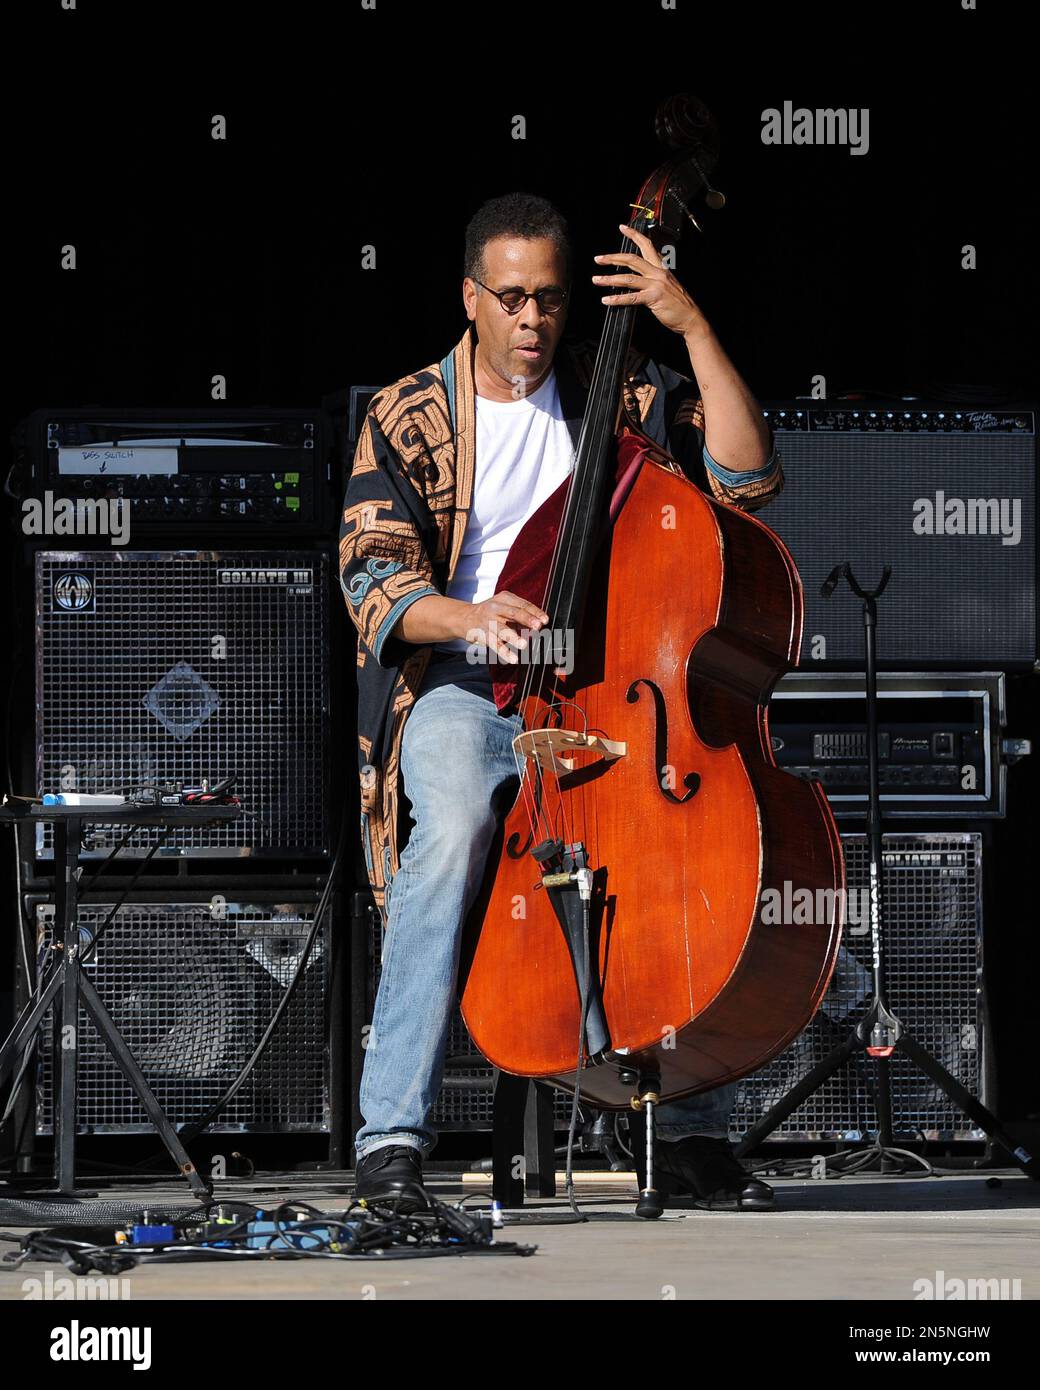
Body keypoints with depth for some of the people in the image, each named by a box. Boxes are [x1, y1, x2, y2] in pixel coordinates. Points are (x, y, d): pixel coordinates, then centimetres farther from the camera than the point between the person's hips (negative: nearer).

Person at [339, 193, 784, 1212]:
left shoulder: (620, 394, 11)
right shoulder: (406, 418, 6)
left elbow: (747, 477, -2)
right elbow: (375, 582, -3)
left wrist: (693, 328, -7)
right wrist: (473, 618, -23)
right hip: (461, 688, -2)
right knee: (453, 829, -36)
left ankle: (695, 1131, -19)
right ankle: (391, 1135, -31)